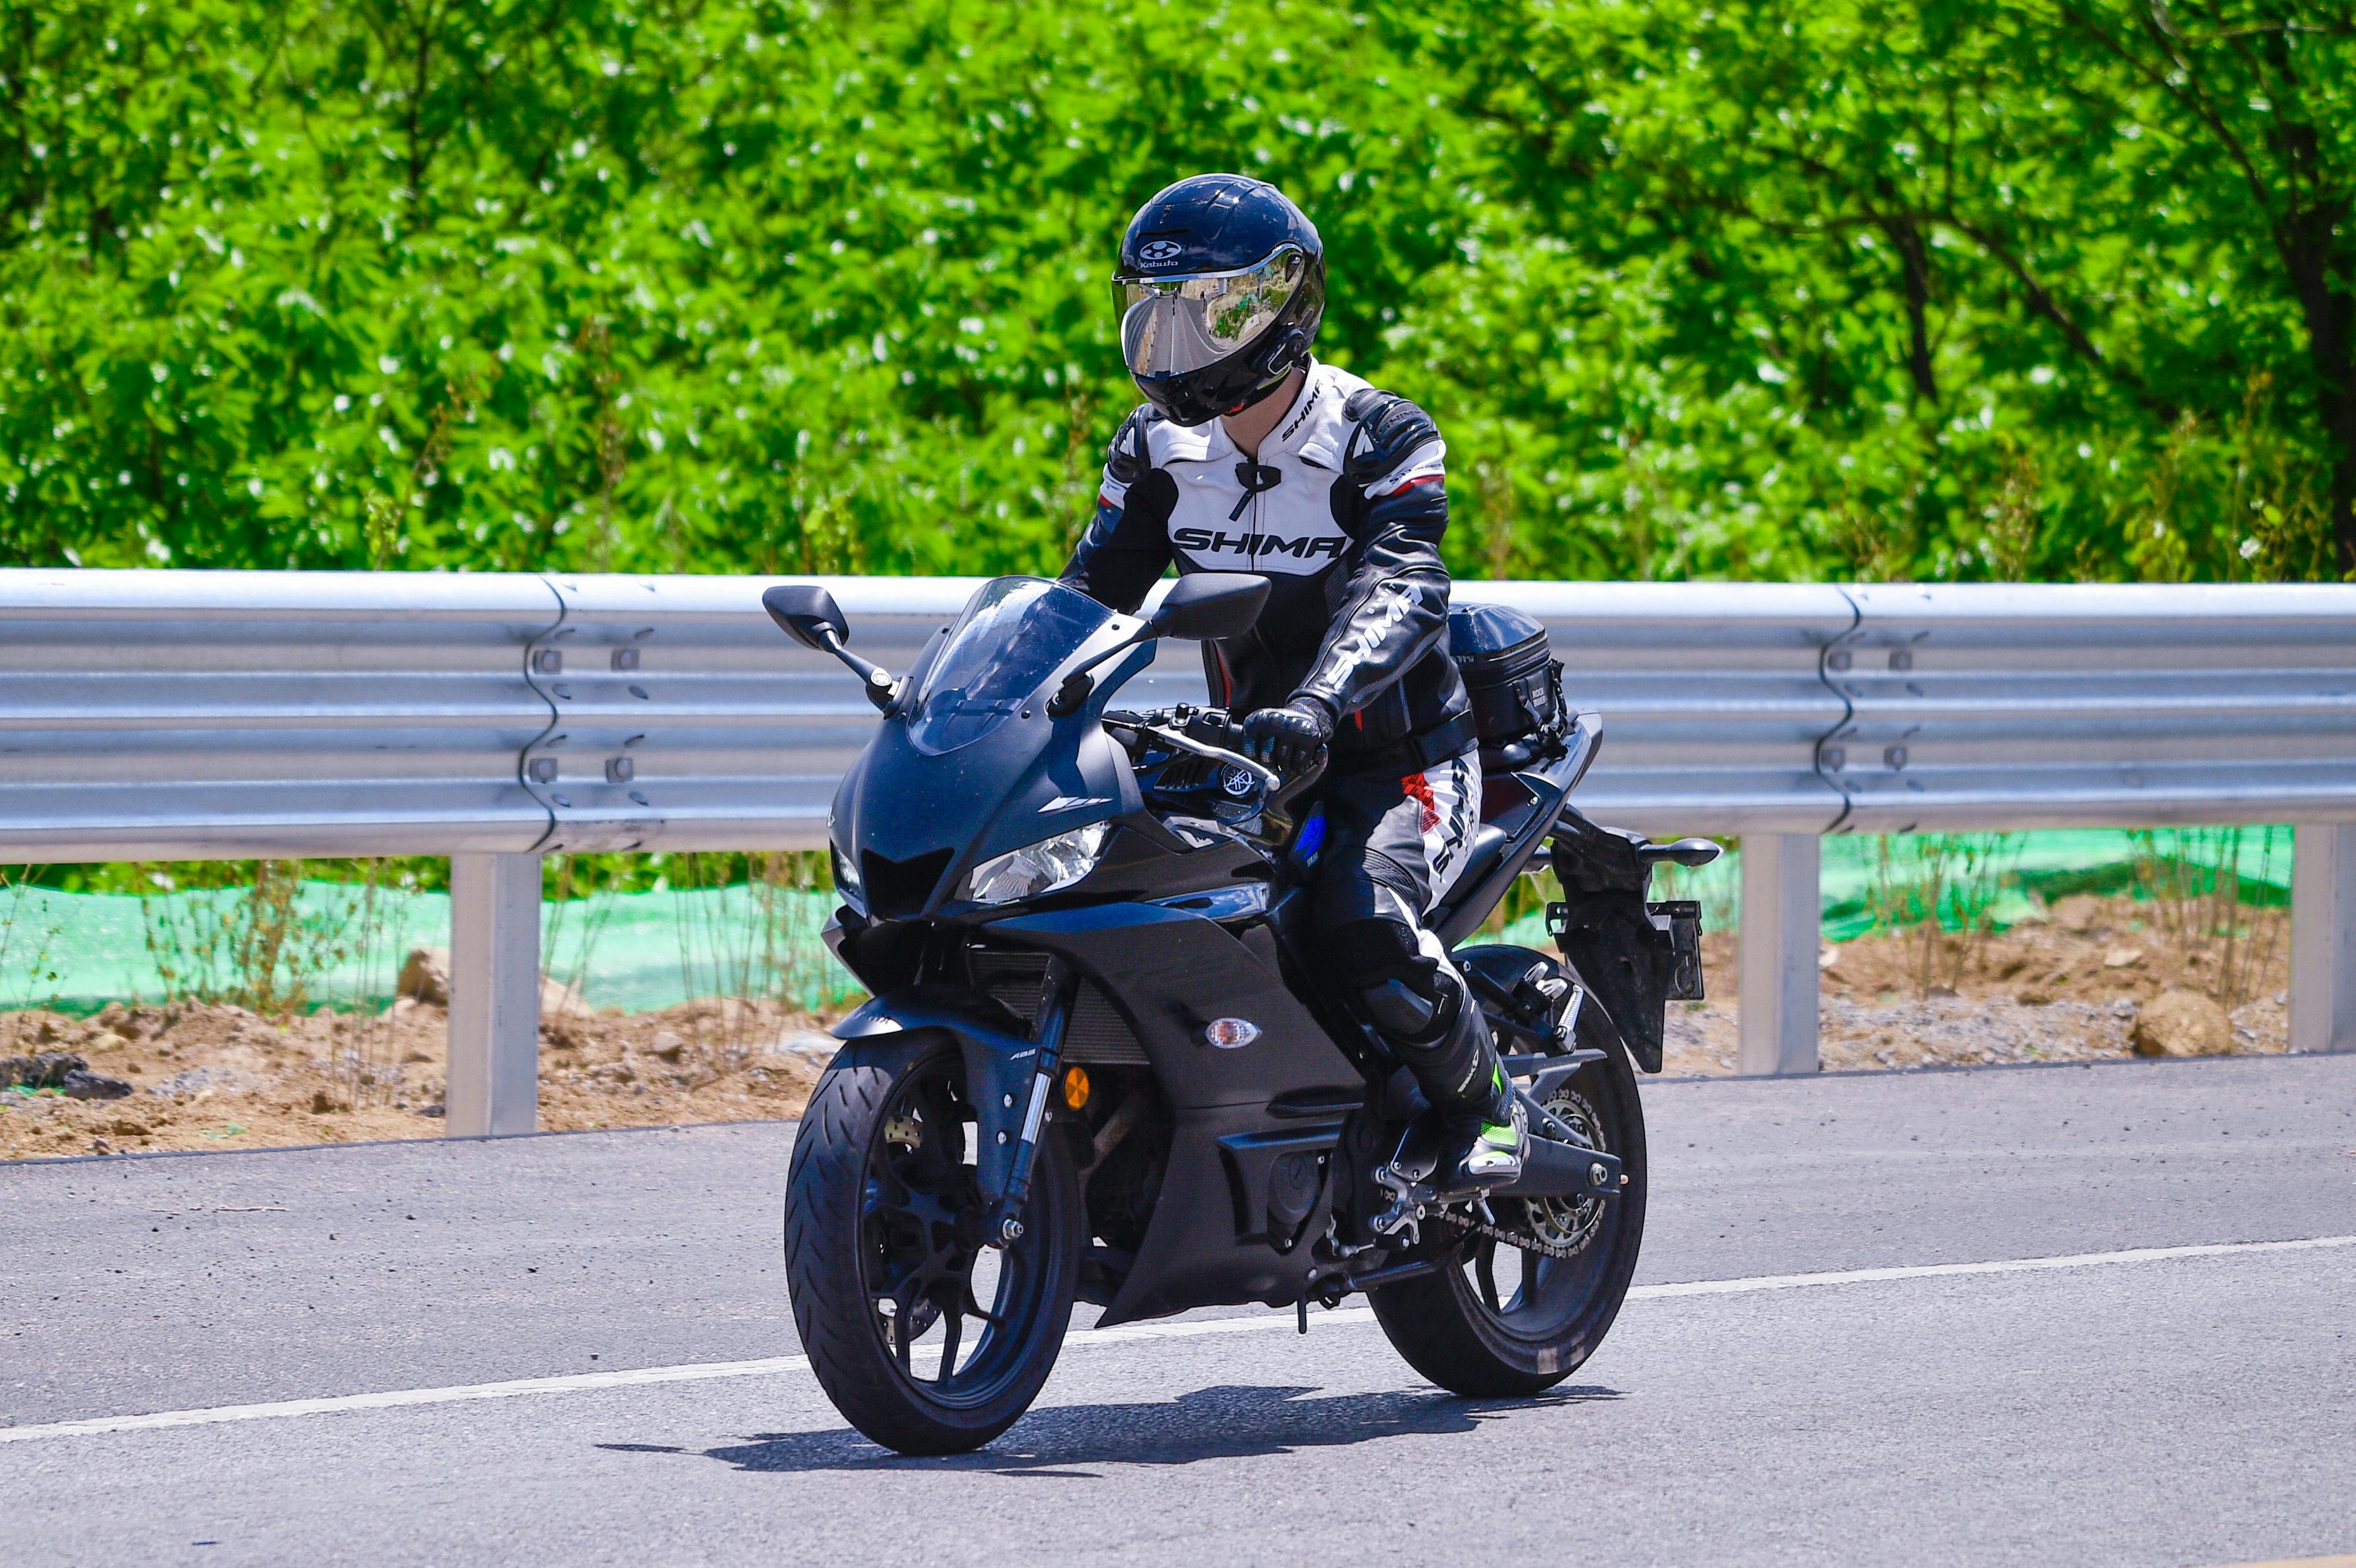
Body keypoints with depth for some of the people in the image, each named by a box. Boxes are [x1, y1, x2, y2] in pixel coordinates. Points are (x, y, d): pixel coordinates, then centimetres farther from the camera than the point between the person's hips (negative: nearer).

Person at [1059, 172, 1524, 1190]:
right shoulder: (1159, 449, 4)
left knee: (1363, 934, -33)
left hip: (1397, 757, -6)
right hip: (1248, 760, 6)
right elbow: (1092, 590, 3)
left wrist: (1318, 703, -49)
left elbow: (1402, 593, -30)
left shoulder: (1383, 440, -14)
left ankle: (1485, 1104, -5)